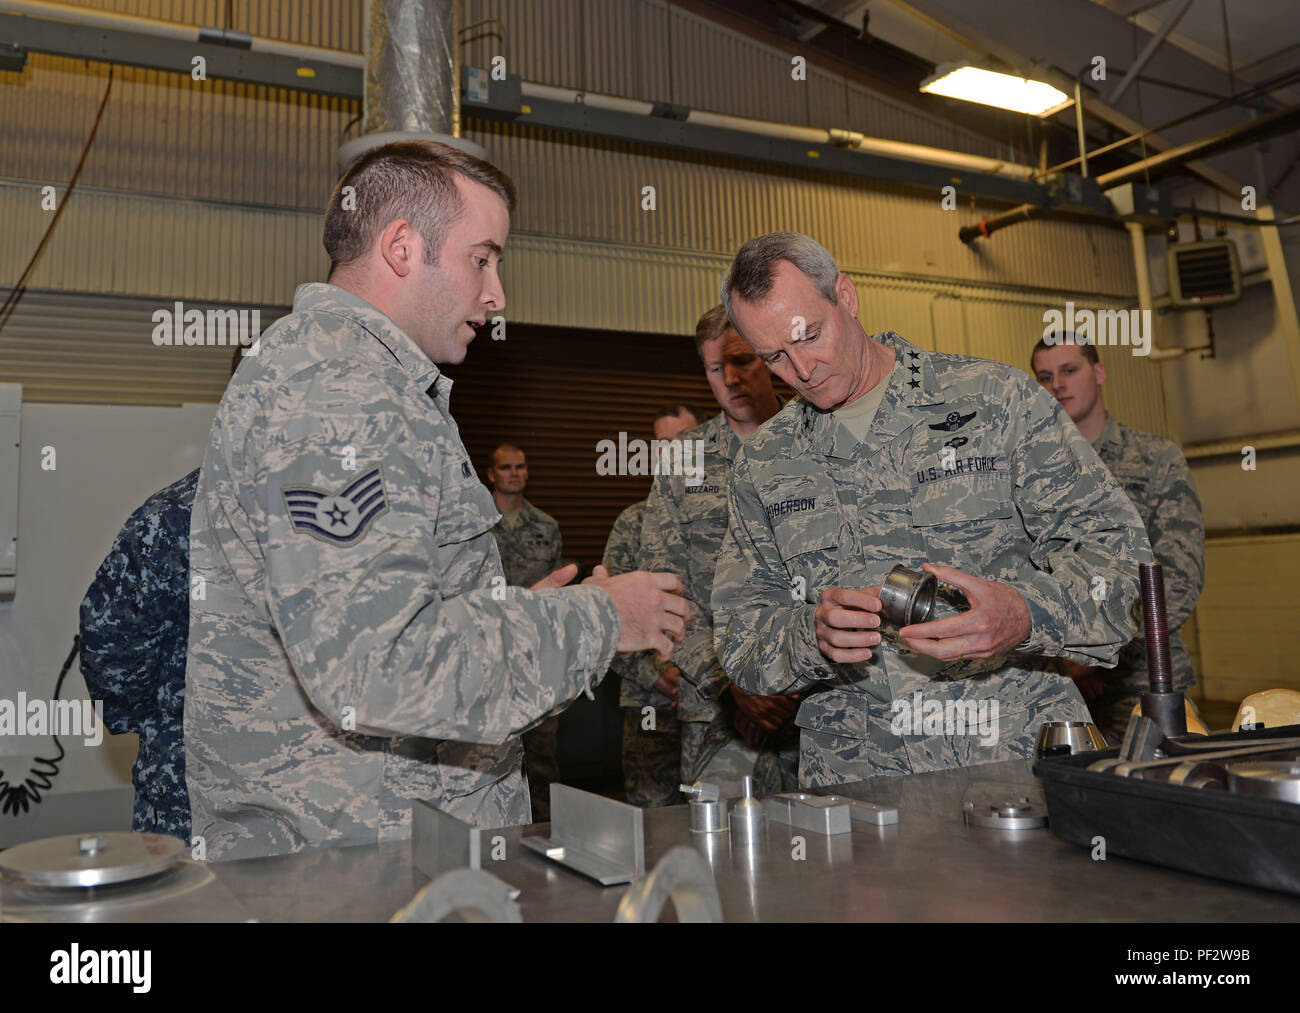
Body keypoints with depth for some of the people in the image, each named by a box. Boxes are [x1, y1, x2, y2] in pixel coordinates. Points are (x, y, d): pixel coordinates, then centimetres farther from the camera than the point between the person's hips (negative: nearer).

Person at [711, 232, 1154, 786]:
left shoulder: (995, 398, 3)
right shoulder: (761, 465, 10)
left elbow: (1114, 546, 0)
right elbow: (739, 634, 9)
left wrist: (1026, 614, -20)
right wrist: (812, 636, -13)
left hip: (1022, 749, -2)